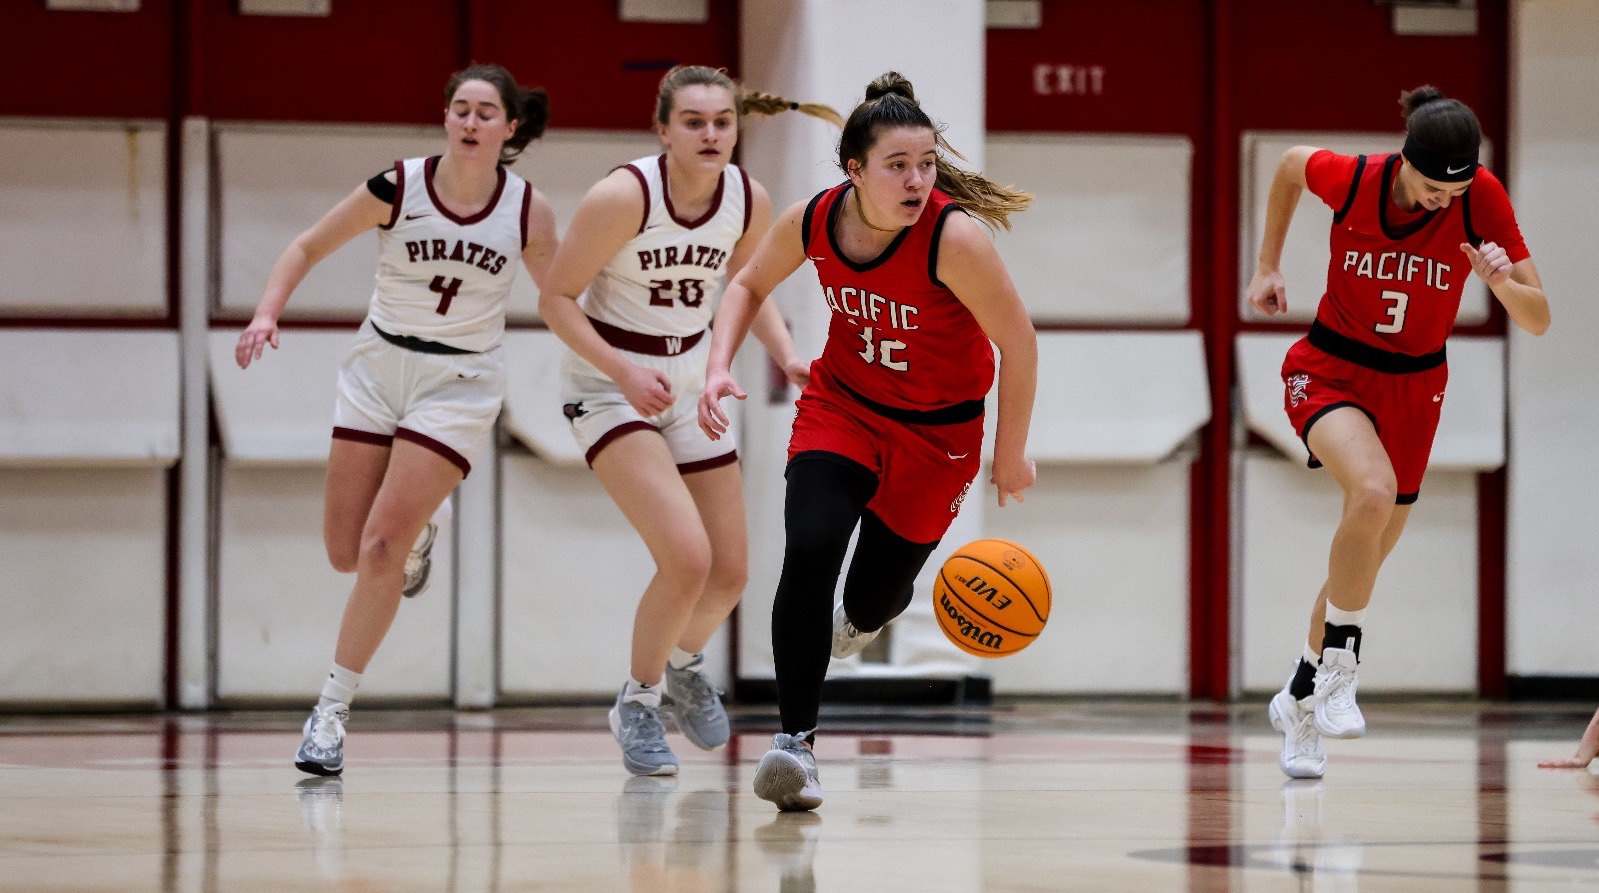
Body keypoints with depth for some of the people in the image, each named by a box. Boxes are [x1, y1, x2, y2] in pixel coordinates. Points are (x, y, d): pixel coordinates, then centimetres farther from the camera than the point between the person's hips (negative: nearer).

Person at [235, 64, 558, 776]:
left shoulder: (528, 211, -10)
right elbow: (309, 247, -2)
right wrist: (267, 314, -17)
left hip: (460, 383, -2)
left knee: (381, 549, -15)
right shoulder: (398, 188, -12)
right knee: (345, 552, 4)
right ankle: (419, 532, 41)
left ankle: (331, 713, -4)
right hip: (378, 369, 2)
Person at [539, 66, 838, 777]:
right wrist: (625, 373, -28)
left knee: (729, 573, 9)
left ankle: (684, 662, 44)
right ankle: (638, 700, 3)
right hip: (608, 384, -6)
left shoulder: (749, 202, -8)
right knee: (686, 557, -22)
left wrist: (786, 356, -4)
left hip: (689, 381, 6)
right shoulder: (624, 197, -24)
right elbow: (556, 298, -17)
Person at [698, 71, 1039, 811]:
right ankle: (796, 741, -15)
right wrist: (720, 365, -11)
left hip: (938, 430, -2)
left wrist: (1011, 455, -10)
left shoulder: (954, 237, -30)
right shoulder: (811, 222, -17)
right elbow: (749, 286, 4)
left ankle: (855, 621, 52)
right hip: (841, 404, 2)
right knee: (808, 554, -22)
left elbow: (1018, 343, -19)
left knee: (874, 597, 10)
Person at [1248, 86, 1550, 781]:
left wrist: (1503, 283, -38)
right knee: (1372, 492, -33)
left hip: (1415, 386, 3)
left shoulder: (1482, 197, -19)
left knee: (1363, 560, 12)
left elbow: (1538, 321, -17)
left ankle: (1299, 699, 35)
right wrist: (1268, 266, 7)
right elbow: (1290, 163, 4)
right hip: (1331, 370, -3)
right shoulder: (1351, 178, -21)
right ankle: (1338, 668, -19)